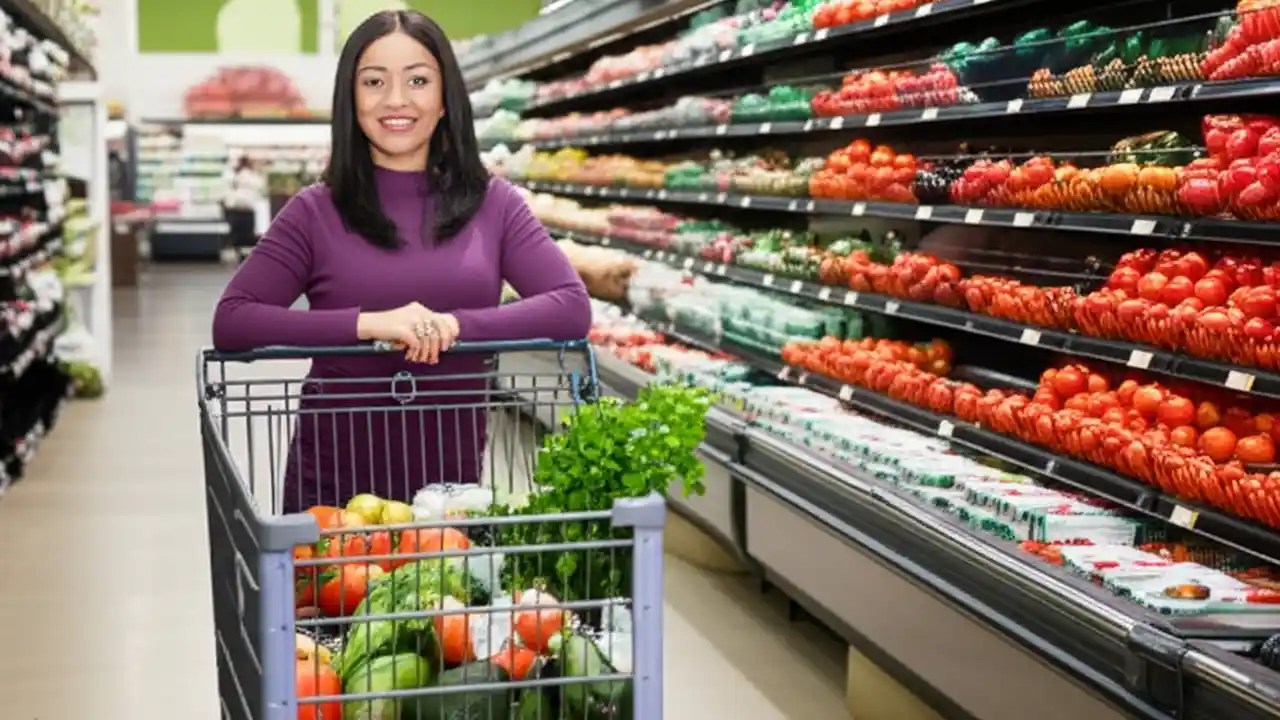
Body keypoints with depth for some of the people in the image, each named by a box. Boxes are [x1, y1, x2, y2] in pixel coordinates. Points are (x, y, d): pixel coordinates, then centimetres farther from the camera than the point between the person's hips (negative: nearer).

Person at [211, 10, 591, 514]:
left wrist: (456, 325, -21)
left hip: (452, 482, 1)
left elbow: (572, 308, -7)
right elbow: (230, 323, -11)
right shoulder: (316, 213, -2)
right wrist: (367, 324, -23)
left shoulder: (492, 205, 2)